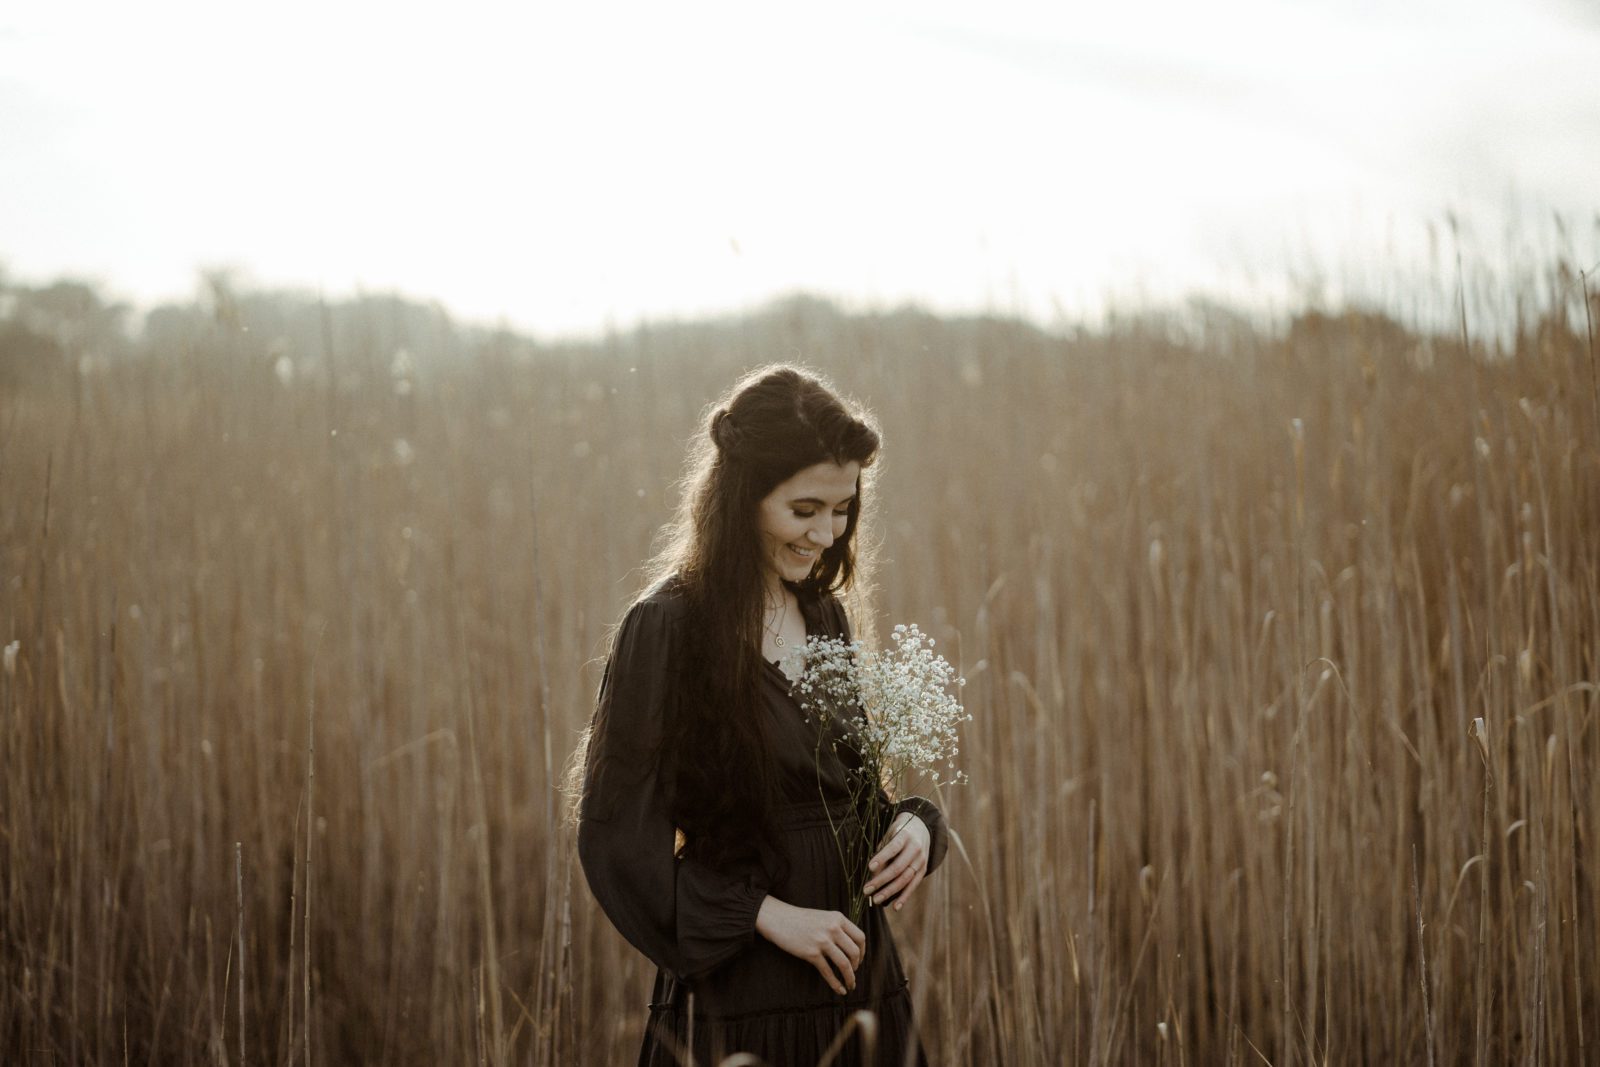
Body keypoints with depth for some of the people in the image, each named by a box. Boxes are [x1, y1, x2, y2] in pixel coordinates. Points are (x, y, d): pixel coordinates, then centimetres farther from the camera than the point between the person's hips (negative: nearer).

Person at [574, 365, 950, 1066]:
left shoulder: (824, 616, 8)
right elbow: (619, 837, -14)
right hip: (739, 1002, -6)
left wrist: (912, 823, -5)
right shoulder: (667, 626, -13)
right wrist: (770, 915, -17)